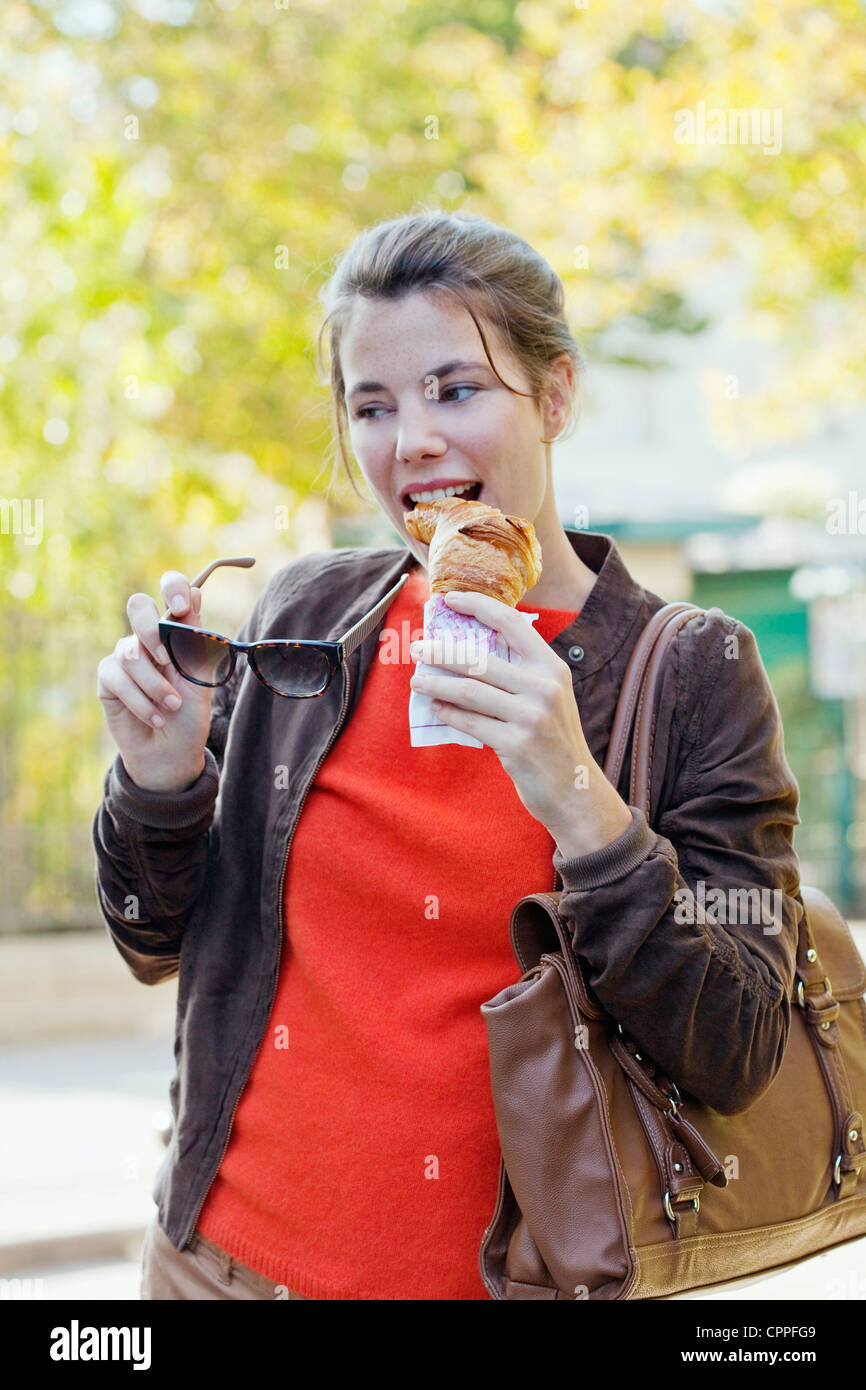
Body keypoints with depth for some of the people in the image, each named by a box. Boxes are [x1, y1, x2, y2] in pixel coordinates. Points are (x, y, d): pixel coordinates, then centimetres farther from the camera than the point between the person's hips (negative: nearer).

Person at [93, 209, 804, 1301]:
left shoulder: (694, 672, -10)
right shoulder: (306, 615, -2)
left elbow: (737, 1062, -15)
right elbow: (159, 945, 7)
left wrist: (579, 805, -26)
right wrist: (161, 779, -12)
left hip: (498, 1270, -2)